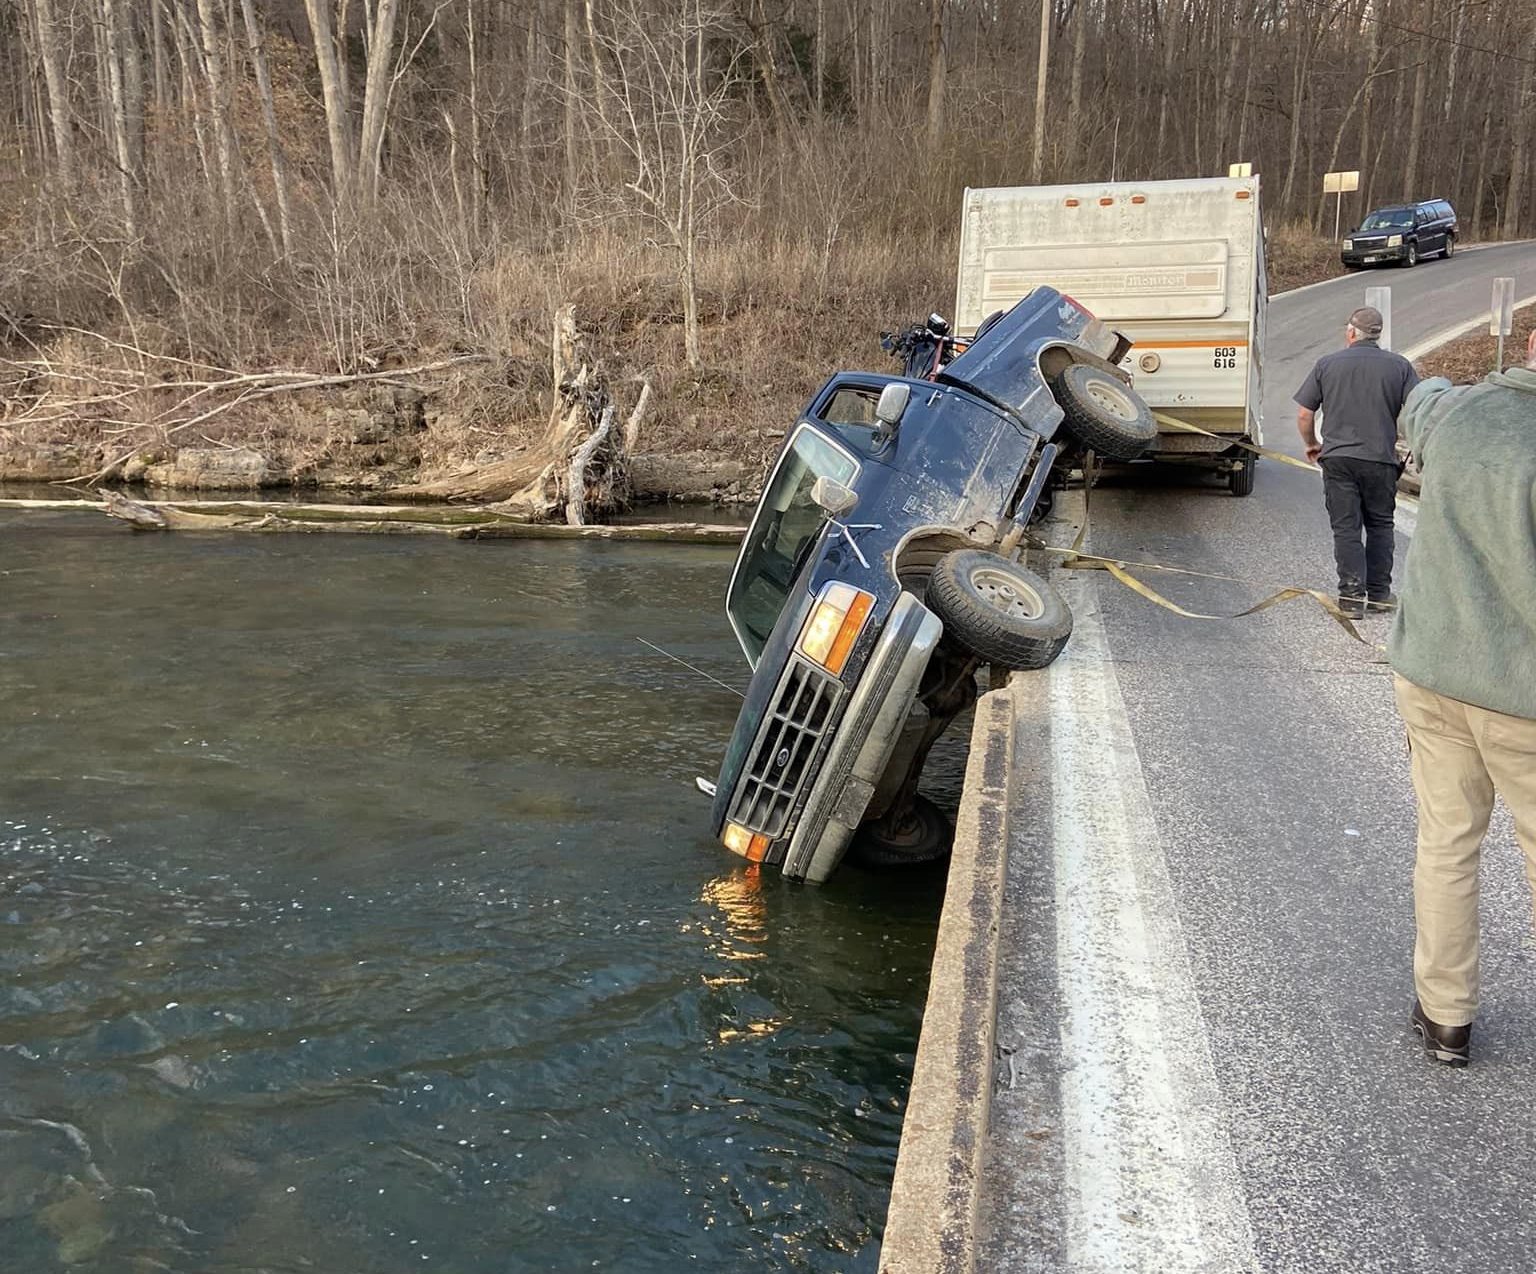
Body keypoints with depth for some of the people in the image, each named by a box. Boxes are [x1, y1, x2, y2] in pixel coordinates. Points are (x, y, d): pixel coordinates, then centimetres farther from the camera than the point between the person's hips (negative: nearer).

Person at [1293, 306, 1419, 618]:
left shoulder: (1327, 364, 1)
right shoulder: (1399, 366, 2)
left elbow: (1304, 415, 1)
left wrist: (1311, 445, 18)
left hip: (1337, 458, -1)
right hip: (1381, 459, 1)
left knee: (1345, 528, 3)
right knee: (1380, 525, 15)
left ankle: (1352, 596, -1)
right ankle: (1379, 592, 18)